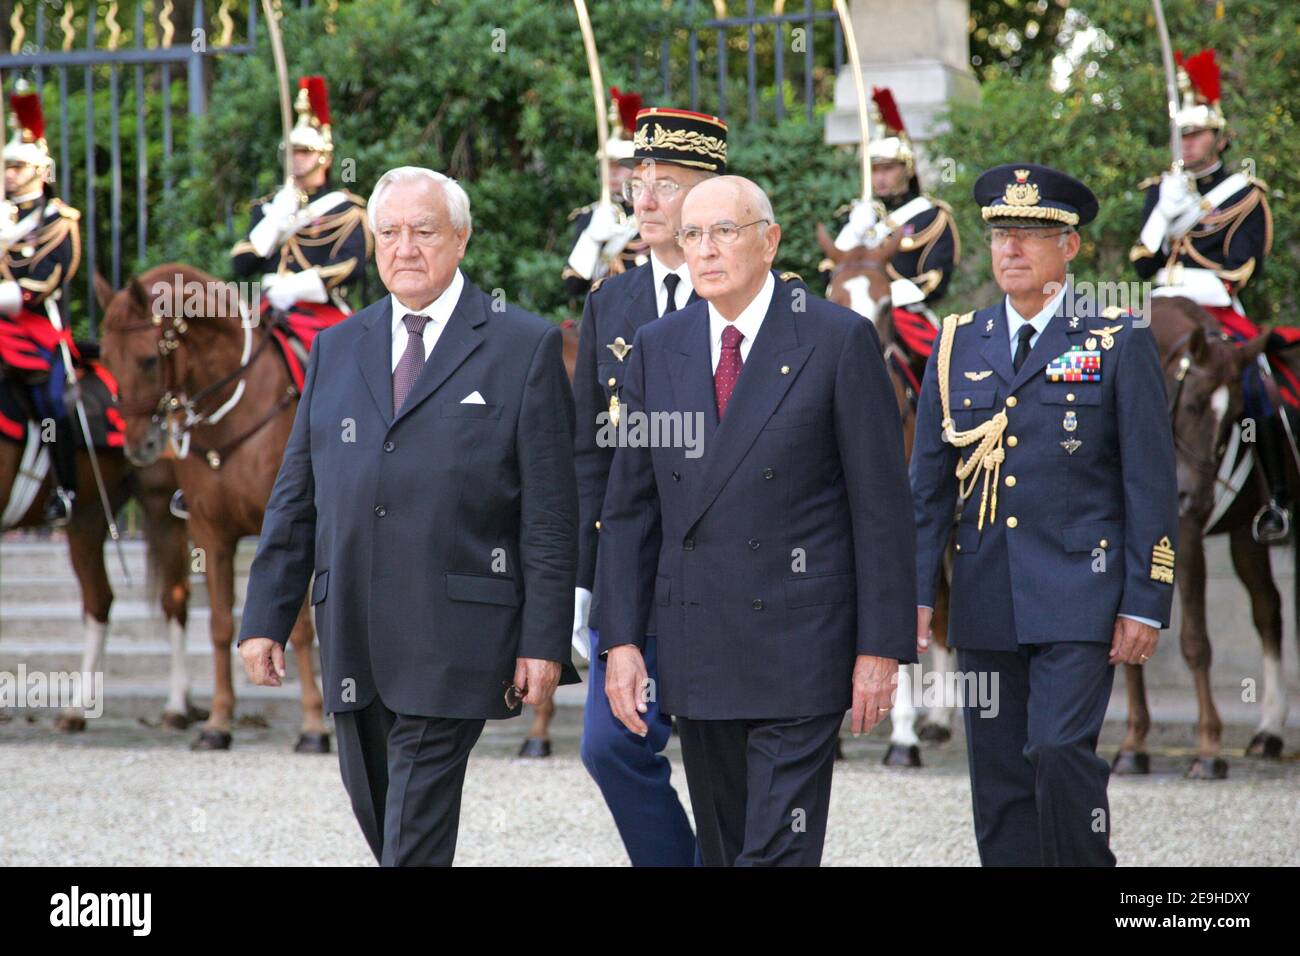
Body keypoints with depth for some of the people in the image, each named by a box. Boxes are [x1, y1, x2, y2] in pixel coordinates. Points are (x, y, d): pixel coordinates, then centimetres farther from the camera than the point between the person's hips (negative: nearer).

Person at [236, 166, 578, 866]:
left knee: (415, 834, -8)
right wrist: (265, 618, 7)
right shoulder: (335, 349, 14)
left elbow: (549, 513, -2)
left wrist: (543, 641, -8)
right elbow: (294, 498, 14)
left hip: (453, 638, -5)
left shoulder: (523, 347, 1)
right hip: (352, 637, 5)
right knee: (374, 809, 13)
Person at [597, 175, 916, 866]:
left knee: (779, 849, -10)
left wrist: (881, 647, -8)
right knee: (723, 848, 12)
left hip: (800, 646, -5)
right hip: (693, 648, 5)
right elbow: (629, 507, 11)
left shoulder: (839, 341, -4)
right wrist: (621, 639, 3)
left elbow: (882, 505, -5)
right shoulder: (656, 349, 9)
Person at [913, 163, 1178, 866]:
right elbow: (929, 483, 13)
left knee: (1059, 751, -17)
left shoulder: (1119, 343, 1)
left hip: (1079, 595, -4)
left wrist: (1145, 604, -6)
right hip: (985, 604, 4)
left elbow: (1152, 484, -1)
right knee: (998, 778, 4)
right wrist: (915, 592, 5)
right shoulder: (959, 345, 11)